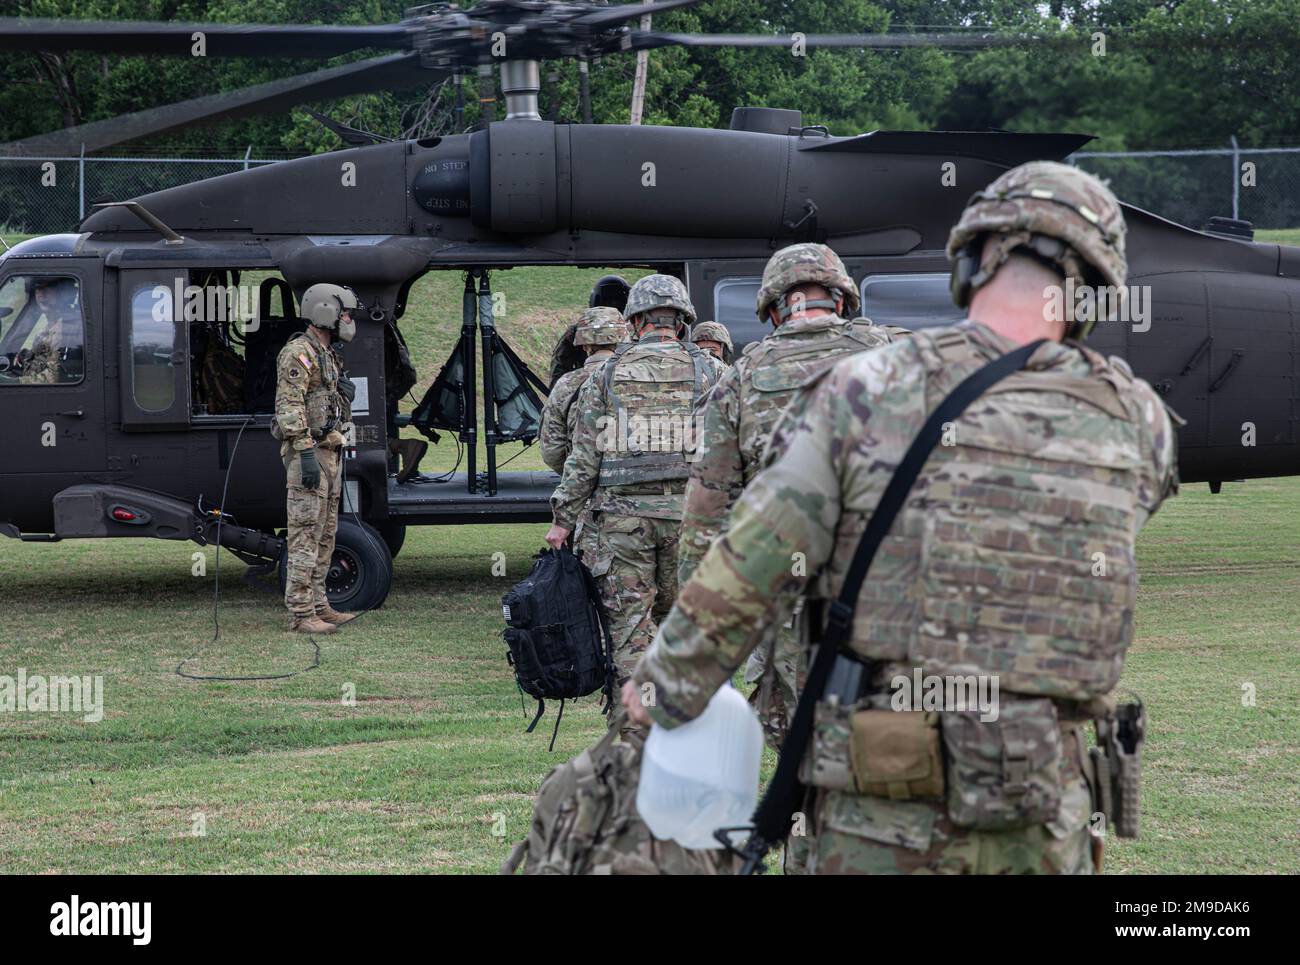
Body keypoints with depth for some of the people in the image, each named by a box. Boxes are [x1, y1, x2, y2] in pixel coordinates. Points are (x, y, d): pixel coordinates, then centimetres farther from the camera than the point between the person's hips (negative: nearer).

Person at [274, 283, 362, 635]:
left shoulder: (329, 355, 19)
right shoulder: (298, 354, -12)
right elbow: (290, 408, -20)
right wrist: (306, 453, -25)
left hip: (329, 452, 10)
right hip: (309, 451, -10)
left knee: (325, 535, 13)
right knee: (306, 535, -10)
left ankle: (318, 605, 19)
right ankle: (301, 614, -11)